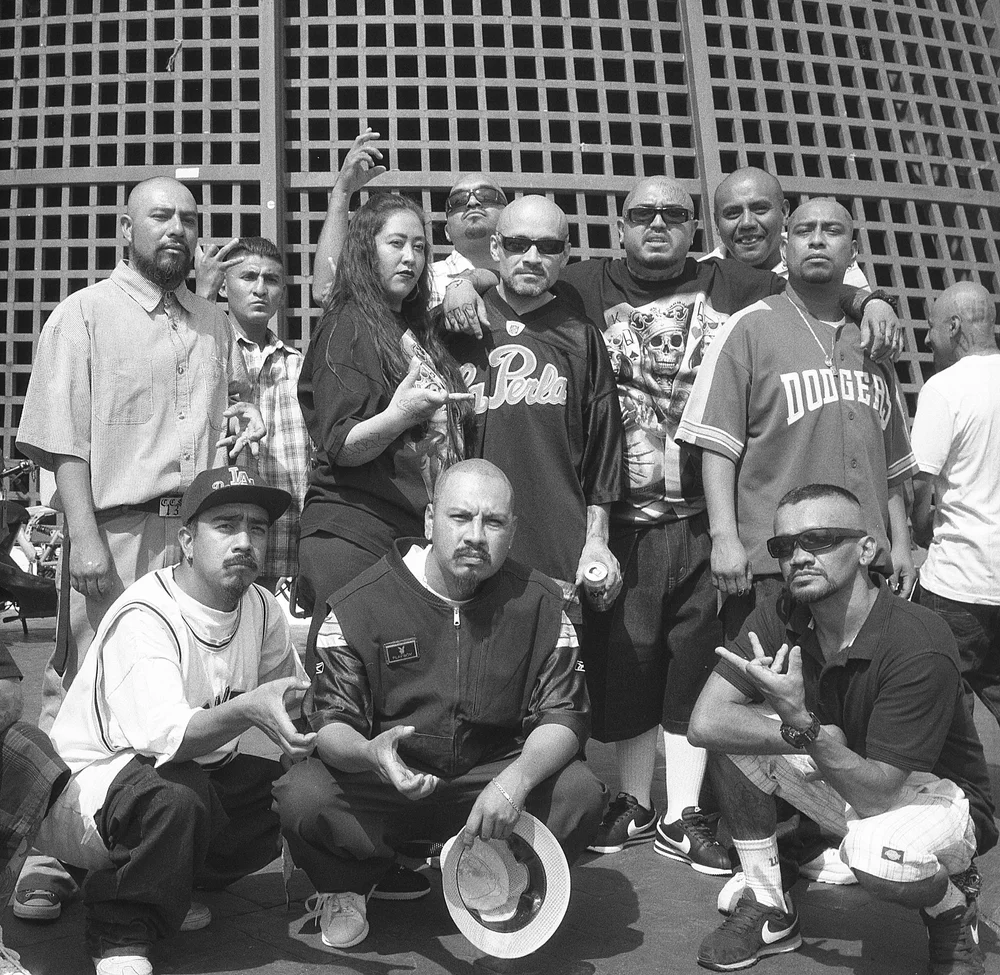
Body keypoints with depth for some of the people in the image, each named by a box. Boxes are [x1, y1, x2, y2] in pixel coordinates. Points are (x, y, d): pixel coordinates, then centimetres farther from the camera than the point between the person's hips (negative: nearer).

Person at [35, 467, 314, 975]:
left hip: (201, 772, 8)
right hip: (96, 775, -7)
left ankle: (174, 884, 5)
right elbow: (164, 735, -38)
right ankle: (120, 933, -12)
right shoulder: (143, 615, -23)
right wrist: (247, 710, -56)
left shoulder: (262, 608, 0)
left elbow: (301, 704, 4)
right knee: (175, 800, -38)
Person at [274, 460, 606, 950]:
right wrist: (369, 753, -35)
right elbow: (329, 721, -10)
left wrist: (516, 780, -30)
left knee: (580, 794, -25)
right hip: (379, 779, -1)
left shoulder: (538, 602, -5)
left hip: (492, 775, 1)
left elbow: (564, 716, -8)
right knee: (301, 799, -29)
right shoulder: (361, 604, -10)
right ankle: (345, 888, 9)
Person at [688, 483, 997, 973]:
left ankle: (952, 912, 0)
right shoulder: (777, 619, -13)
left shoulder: (920, 646, -30)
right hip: (844, 776, 5)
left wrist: (801, 723, -43)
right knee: (733, 732, -16)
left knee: (876, 853, -38)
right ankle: (768, 911, 0)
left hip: (941, 793, -5)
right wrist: (823, 739, -28)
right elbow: (706, 722, -22)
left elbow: (875, 795, -30)